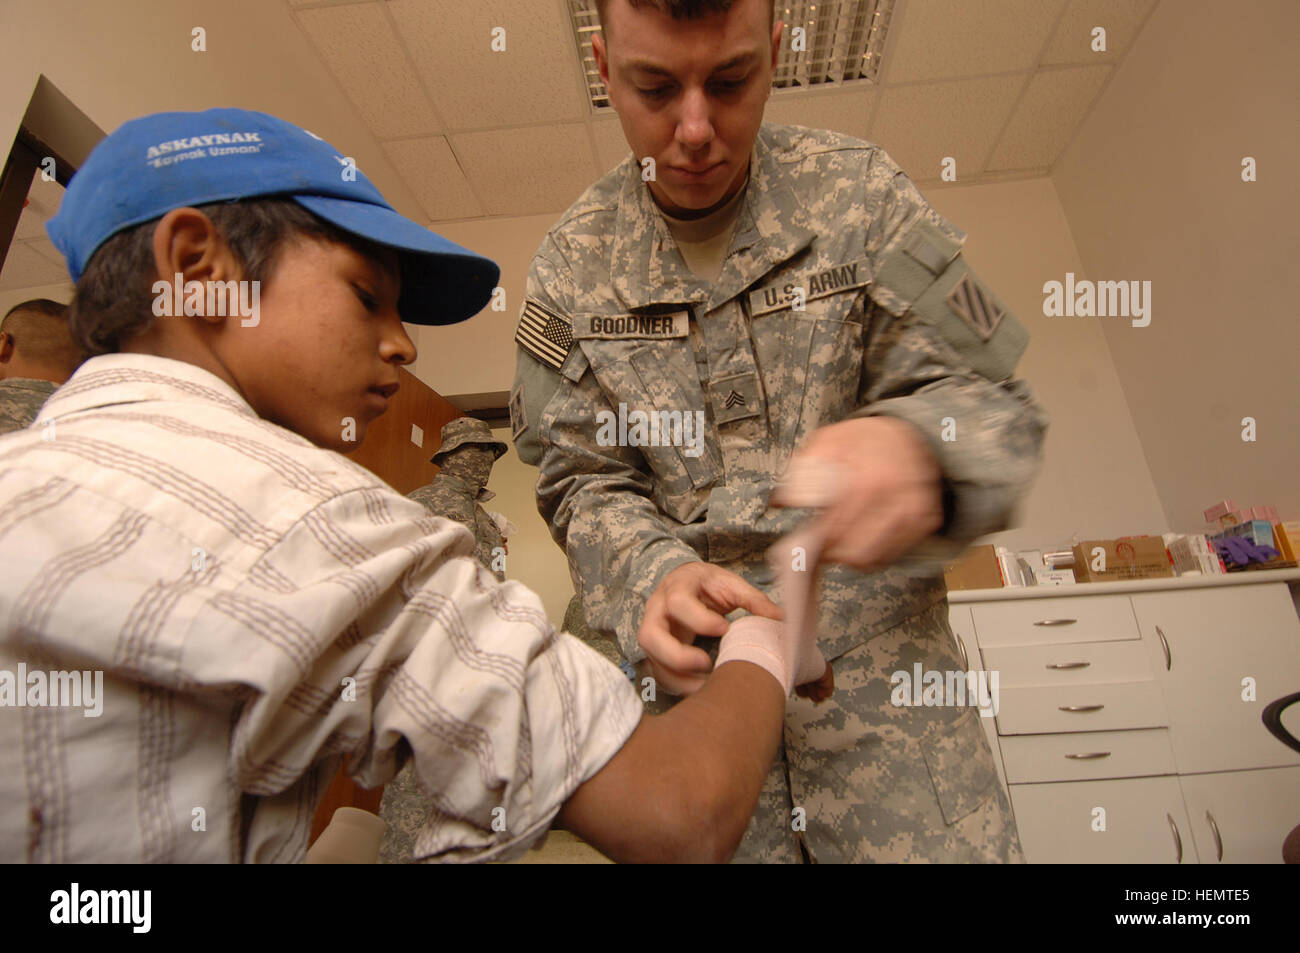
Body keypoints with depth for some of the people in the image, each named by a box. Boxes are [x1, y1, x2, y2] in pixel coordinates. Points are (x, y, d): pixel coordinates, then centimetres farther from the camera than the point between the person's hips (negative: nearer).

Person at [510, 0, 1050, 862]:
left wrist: (917, 448, -29)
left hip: (878, 649, 1)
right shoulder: (571, 261, 2)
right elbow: (584, 480, 2)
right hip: (688, 671, 1)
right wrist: (654, 576, -19)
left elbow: (991, 402, -5)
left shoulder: (858, 190, -1)